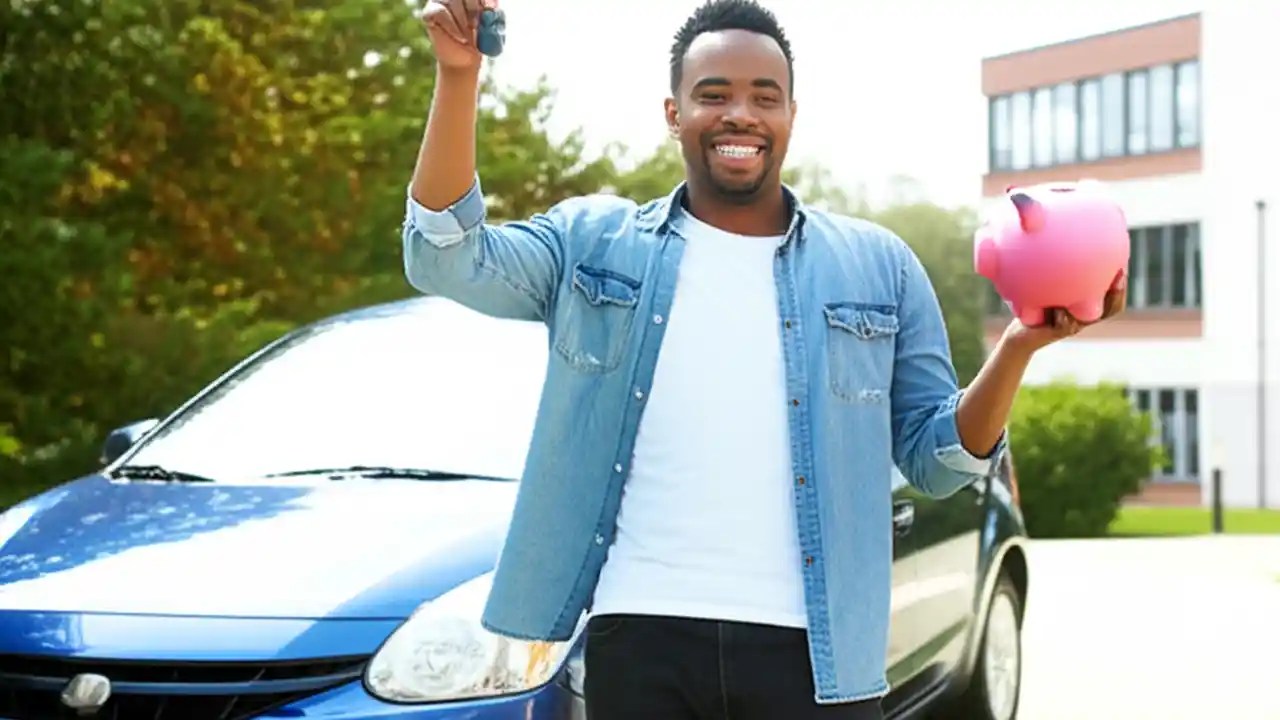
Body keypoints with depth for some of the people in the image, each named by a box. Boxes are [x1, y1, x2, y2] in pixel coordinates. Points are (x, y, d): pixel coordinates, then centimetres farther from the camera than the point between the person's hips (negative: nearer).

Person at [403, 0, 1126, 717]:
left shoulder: (878, 266, 10)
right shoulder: (595, 241, 9)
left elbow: (939, 459, 9)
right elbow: (449, 260, -4)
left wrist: (1017, 348, -10)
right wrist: (459, 76, -13)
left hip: (815, 649, 0)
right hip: (641, 634, 0)